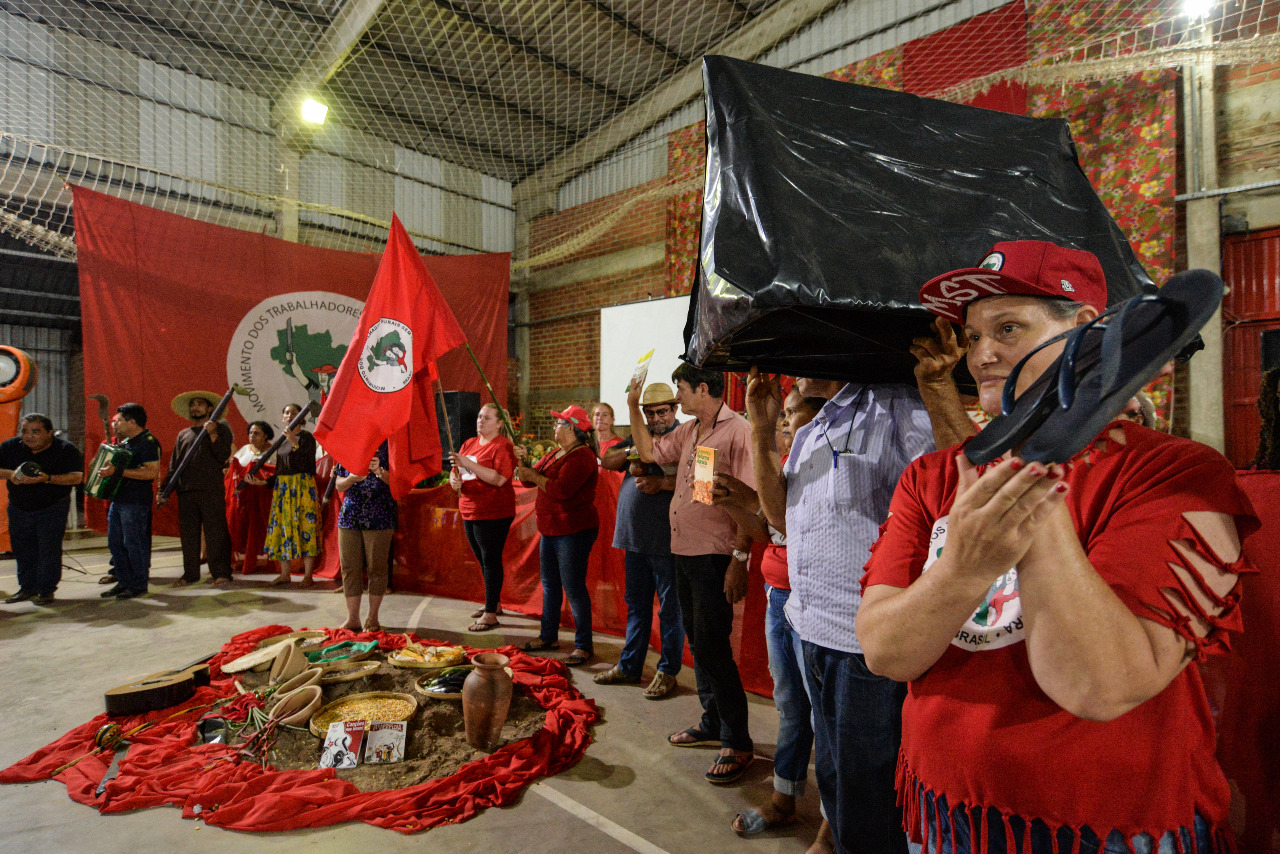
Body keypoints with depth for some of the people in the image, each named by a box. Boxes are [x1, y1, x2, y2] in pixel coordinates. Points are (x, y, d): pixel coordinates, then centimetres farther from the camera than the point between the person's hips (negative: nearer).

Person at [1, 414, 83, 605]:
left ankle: (46, 590, 7)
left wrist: (48, 479, -32)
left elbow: (77, 476, -20)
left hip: (52, 509, -5)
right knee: (22, 550, 13)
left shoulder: (66, 450, -12)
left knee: (49, 550, -3)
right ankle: (27, 588, 27)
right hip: (19, 508, 5)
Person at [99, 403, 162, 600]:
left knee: (134, 543, -4)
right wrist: (106, 468, 14)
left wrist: (118, 471, -26)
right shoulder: (125, 442, 17)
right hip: (117, 500, 10)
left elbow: (152, 472, -25)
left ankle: (139, 585, 6)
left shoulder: (148, 442, -14)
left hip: (135, 502, -10)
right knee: (115, 543, 13)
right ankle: (124, 581, 22)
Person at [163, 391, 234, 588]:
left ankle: (221, 573, 0)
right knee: (188, 534, 8)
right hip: (185, 492, 5)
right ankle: (190, 573, 18)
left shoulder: (220, 428, 7)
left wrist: (212, 434, -15)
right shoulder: (183, 435, 21)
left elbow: (223, 455, -7)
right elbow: (173, 465, 19)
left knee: (216, 533, -5)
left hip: (211, 491, -5)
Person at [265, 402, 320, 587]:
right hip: (282, 487, 7)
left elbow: (306, 462, -17)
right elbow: (279, 468, 22)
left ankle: (308, 575, -4)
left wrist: (294, 442, -22)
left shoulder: (306, 437, -4)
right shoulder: (282, 439, 17)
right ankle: (285, 573, 13)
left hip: (302, 485, -7)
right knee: (283, 527, 6)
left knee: (305, 526, -7)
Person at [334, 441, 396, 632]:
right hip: (349, 516, 4)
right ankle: (353, 618, 16)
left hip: (379, 518, -3)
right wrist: (352, 478, -13)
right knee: (350, 568, 5)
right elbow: (339, 485, 9)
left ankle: (373, 618, 15)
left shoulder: (387, 446, 0)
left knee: (377, 567, 2)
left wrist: (379, 471, -23)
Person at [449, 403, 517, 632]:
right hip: (469, 512, 8)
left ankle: (490, 614, 0)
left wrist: (469, 463, -24)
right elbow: (455, 472, 19)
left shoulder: (503, 446, -10)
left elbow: (499, 479, -22)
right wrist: (455, 481, -5)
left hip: (493, 513, -8)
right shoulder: (469, 444, 14)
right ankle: (493, 602, 32)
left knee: (491, 560, -5)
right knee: (482, 559, 17)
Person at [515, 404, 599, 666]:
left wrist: (535, 476, -14)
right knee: (549, 584, 16)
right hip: (550, 529, 10)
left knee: (573, 587, -4)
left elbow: (560, 490, -27)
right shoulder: (555, 455, 16)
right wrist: (521, 461, -1)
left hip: (573, 531, -10)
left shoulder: (582, 456, -16)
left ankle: (583, 645, 7)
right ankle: (548, 636, 29)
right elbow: (528, 478, 17)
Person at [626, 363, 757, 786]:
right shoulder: (687, 433, 12)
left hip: (715, 557, -9)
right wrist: (633, 408, 18)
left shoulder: (736, 431, -15)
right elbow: (649, 452, 25)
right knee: (698, 642, 18)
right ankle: (712, 723, 35)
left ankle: (737, 742, 11)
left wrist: (740, 560, -22)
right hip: (685, 553, 9)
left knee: (712, 646, -4)